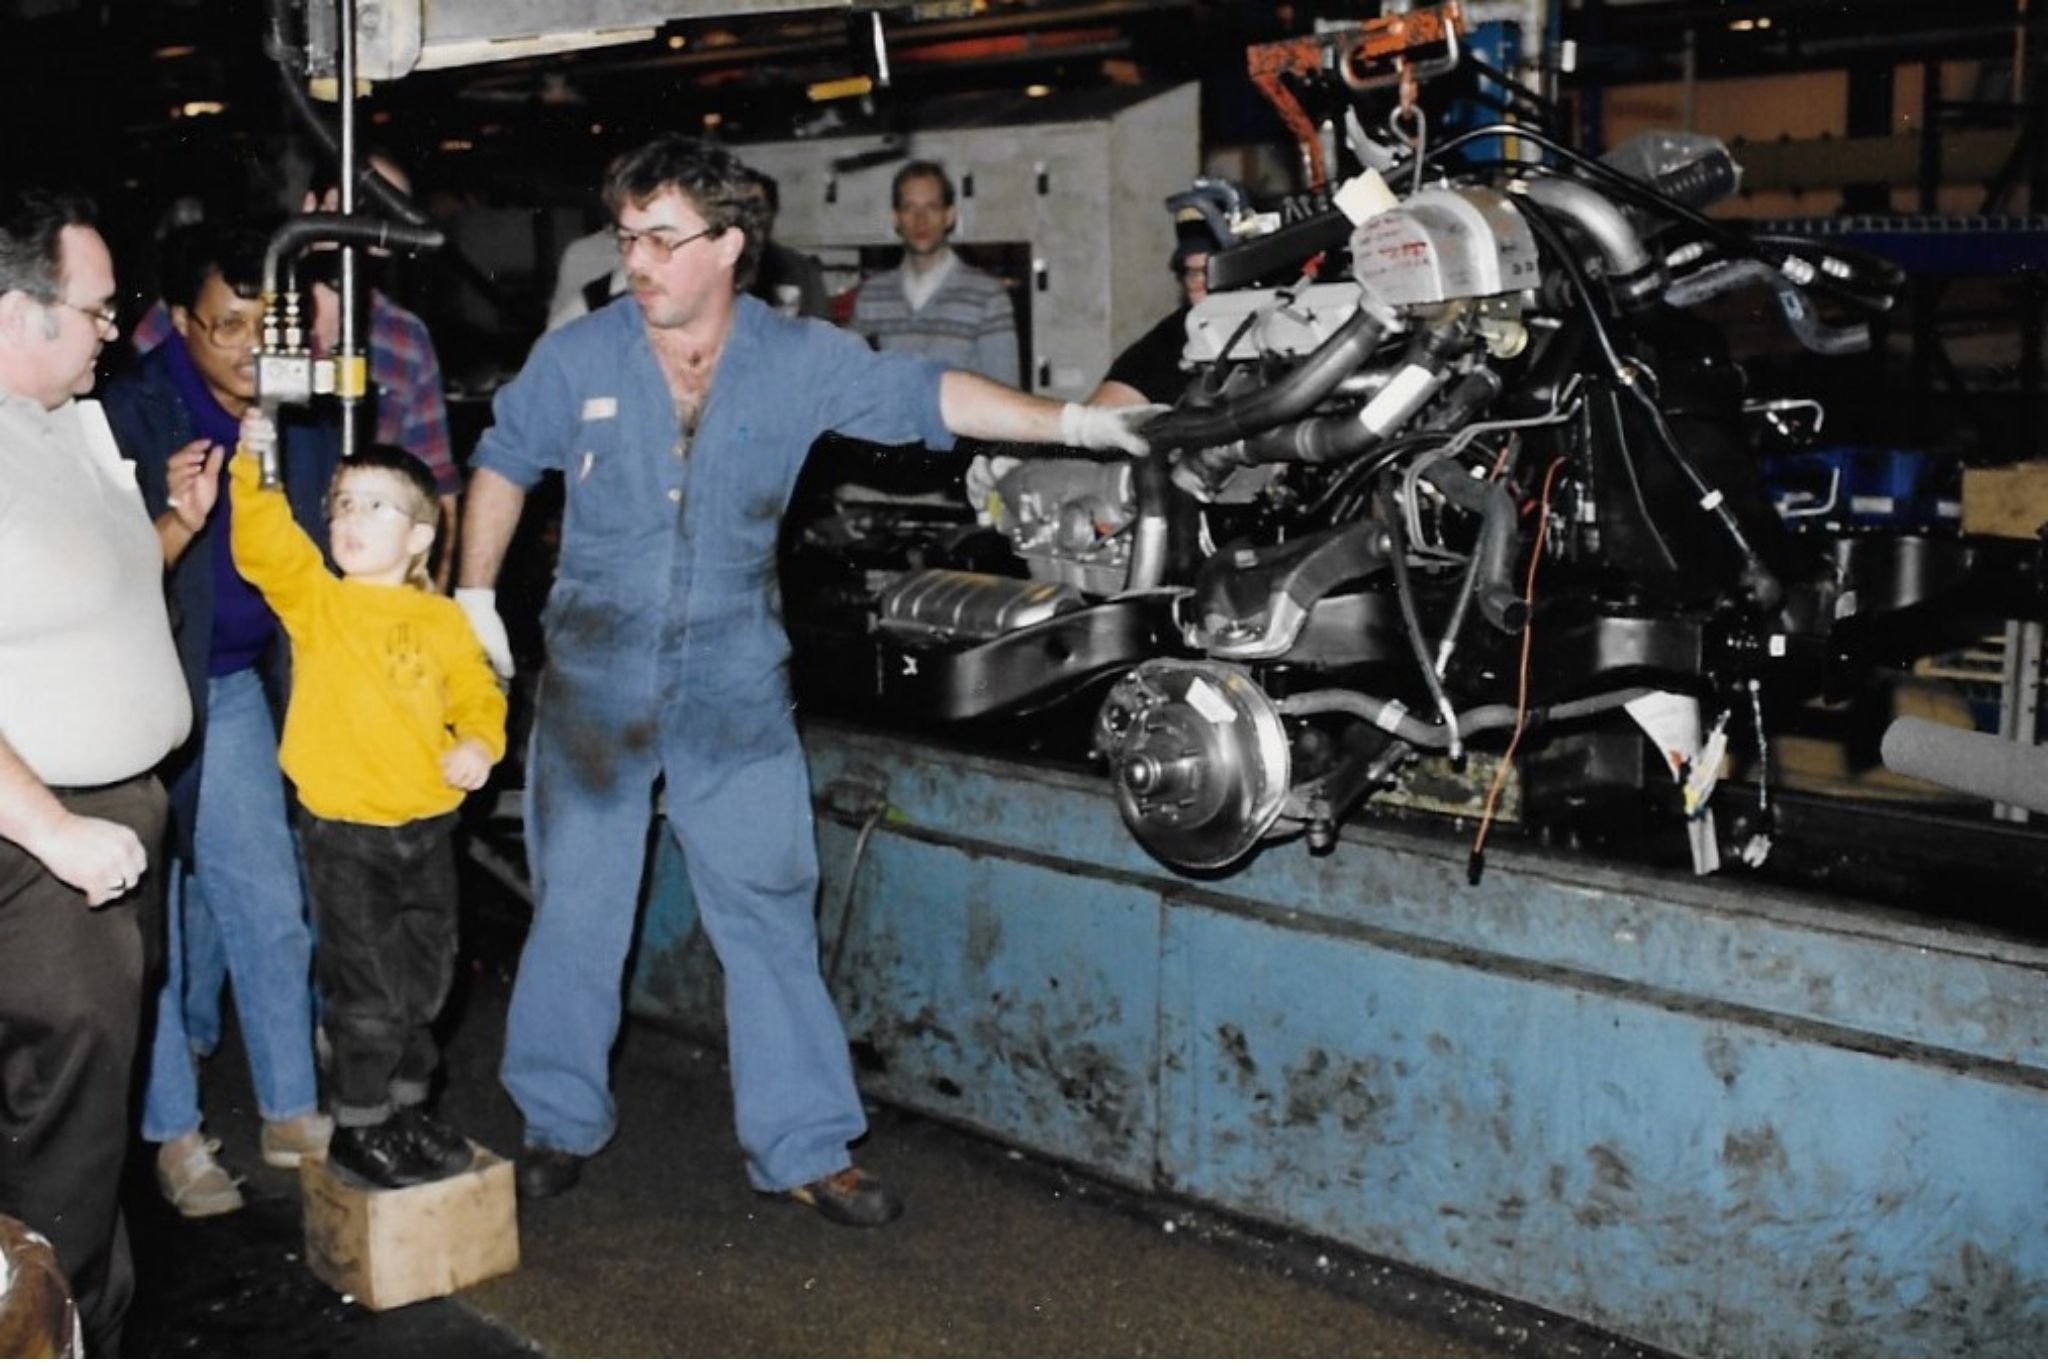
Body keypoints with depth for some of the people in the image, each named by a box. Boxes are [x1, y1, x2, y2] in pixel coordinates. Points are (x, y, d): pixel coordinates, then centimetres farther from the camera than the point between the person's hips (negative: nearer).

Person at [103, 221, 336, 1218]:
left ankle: (291, 1113, 22)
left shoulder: (301, 414, -1)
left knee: (269, 910, 10)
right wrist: (178, 522, -35)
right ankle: (174, 1135, 16)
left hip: (236, 687, 5)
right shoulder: (131, 414, -16)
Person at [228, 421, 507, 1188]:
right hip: (344, 830, -4)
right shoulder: (314, 599, -4)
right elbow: (263, 547, -20)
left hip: (427, 825, 4)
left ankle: (405, 1109, 34)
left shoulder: (441, 619, 3)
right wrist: (254, 469, -32)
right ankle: (359, 1129, 17)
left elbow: (477, 692, 9)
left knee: (425, 981, 16)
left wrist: (478, 743, -11)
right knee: (367, 989, 1)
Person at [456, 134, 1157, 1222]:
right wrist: (475, 595, 8)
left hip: (733, 681, 0)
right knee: (575, 908, 8)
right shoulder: (577, 357, -2)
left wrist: (1070, 421, -13)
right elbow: (503, 463, 9)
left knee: (770, 915, 3)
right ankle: (559, 1123, 26)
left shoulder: (801, 360, -3)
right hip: (595, 673, 0)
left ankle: (802, 1146, 13)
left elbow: (927, 395, -5)